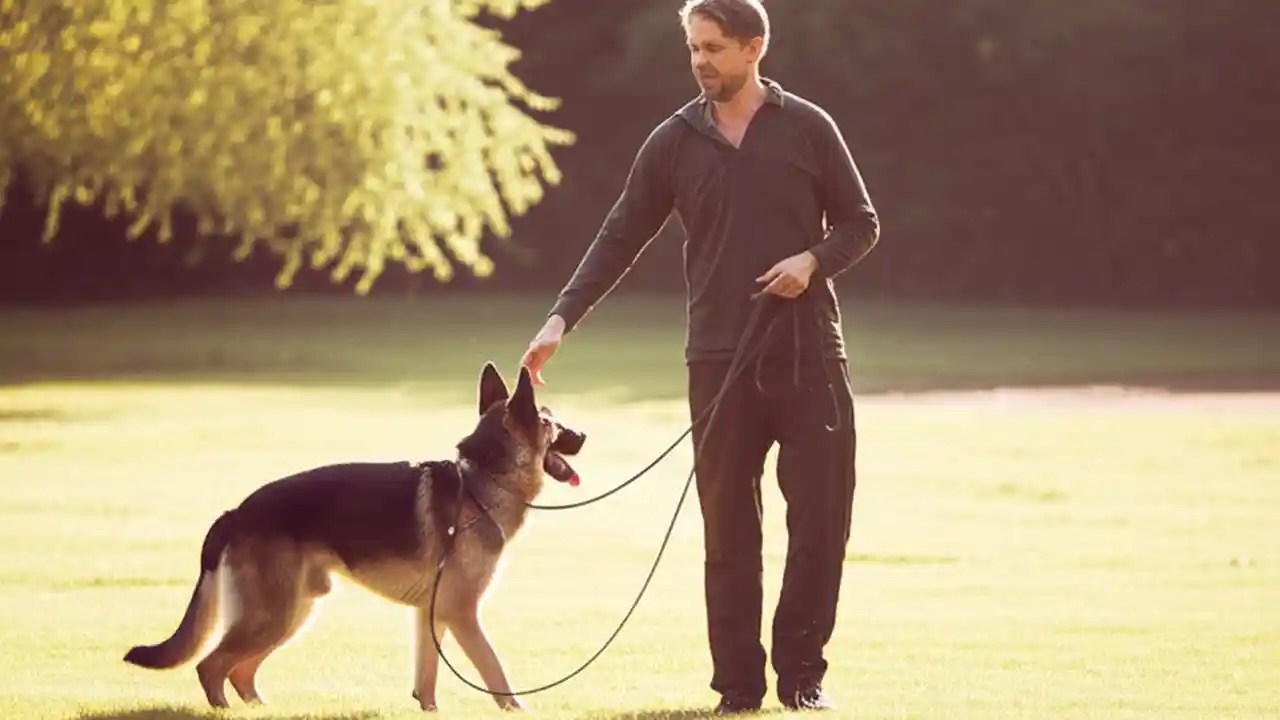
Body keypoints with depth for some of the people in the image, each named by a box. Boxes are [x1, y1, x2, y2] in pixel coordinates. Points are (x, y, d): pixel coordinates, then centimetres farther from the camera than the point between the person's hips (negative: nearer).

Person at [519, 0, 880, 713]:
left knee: (822, 515, -2)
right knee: (728, 528, 2)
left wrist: (814, 260, -13)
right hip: (720, 359, 1)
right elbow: (621, 238, 5)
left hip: (810, 354, -1)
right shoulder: (675, 140, 5)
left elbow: (861, 223, 7)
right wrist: (562, 319, -5)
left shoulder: (809, 127, 2)